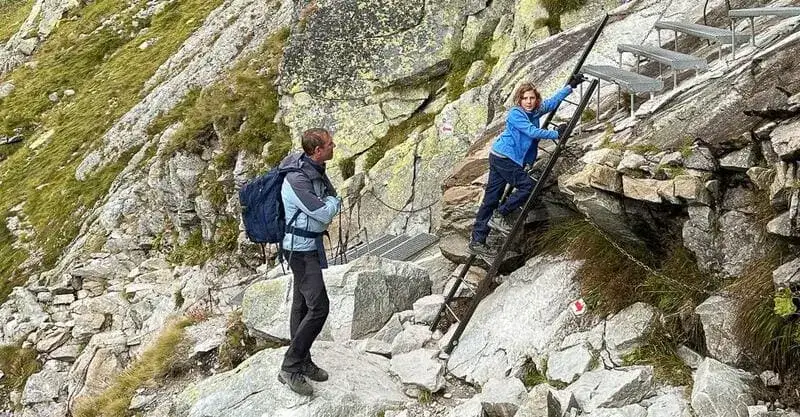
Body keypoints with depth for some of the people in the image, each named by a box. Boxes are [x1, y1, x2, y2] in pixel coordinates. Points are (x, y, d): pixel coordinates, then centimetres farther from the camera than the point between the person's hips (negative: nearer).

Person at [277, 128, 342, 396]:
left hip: (310, 244, 10)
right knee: (318, 306, -13)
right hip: (301, 248, -10)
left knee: (302, 304, 15)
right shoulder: (297, 178, -25)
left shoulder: (316, 169, 4)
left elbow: (334, 200, 16)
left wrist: (329, 205, -3)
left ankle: (302, 361, 26)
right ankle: (290, 368, -6)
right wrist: (332, 202, -3)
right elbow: (324, 213, -22)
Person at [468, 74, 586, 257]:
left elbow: (553, 101, 20)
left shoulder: (535, 111, 9)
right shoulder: (515, 114, -15)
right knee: (528, 186, -12)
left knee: (491, 199, 5)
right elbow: (532, 132, -22)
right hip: (503, 157, -9)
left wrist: (571, 86, 18)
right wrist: (556, 134, -17)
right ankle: (498, 215, -5)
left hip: (500, 158, 9)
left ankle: (477, 242, 6)